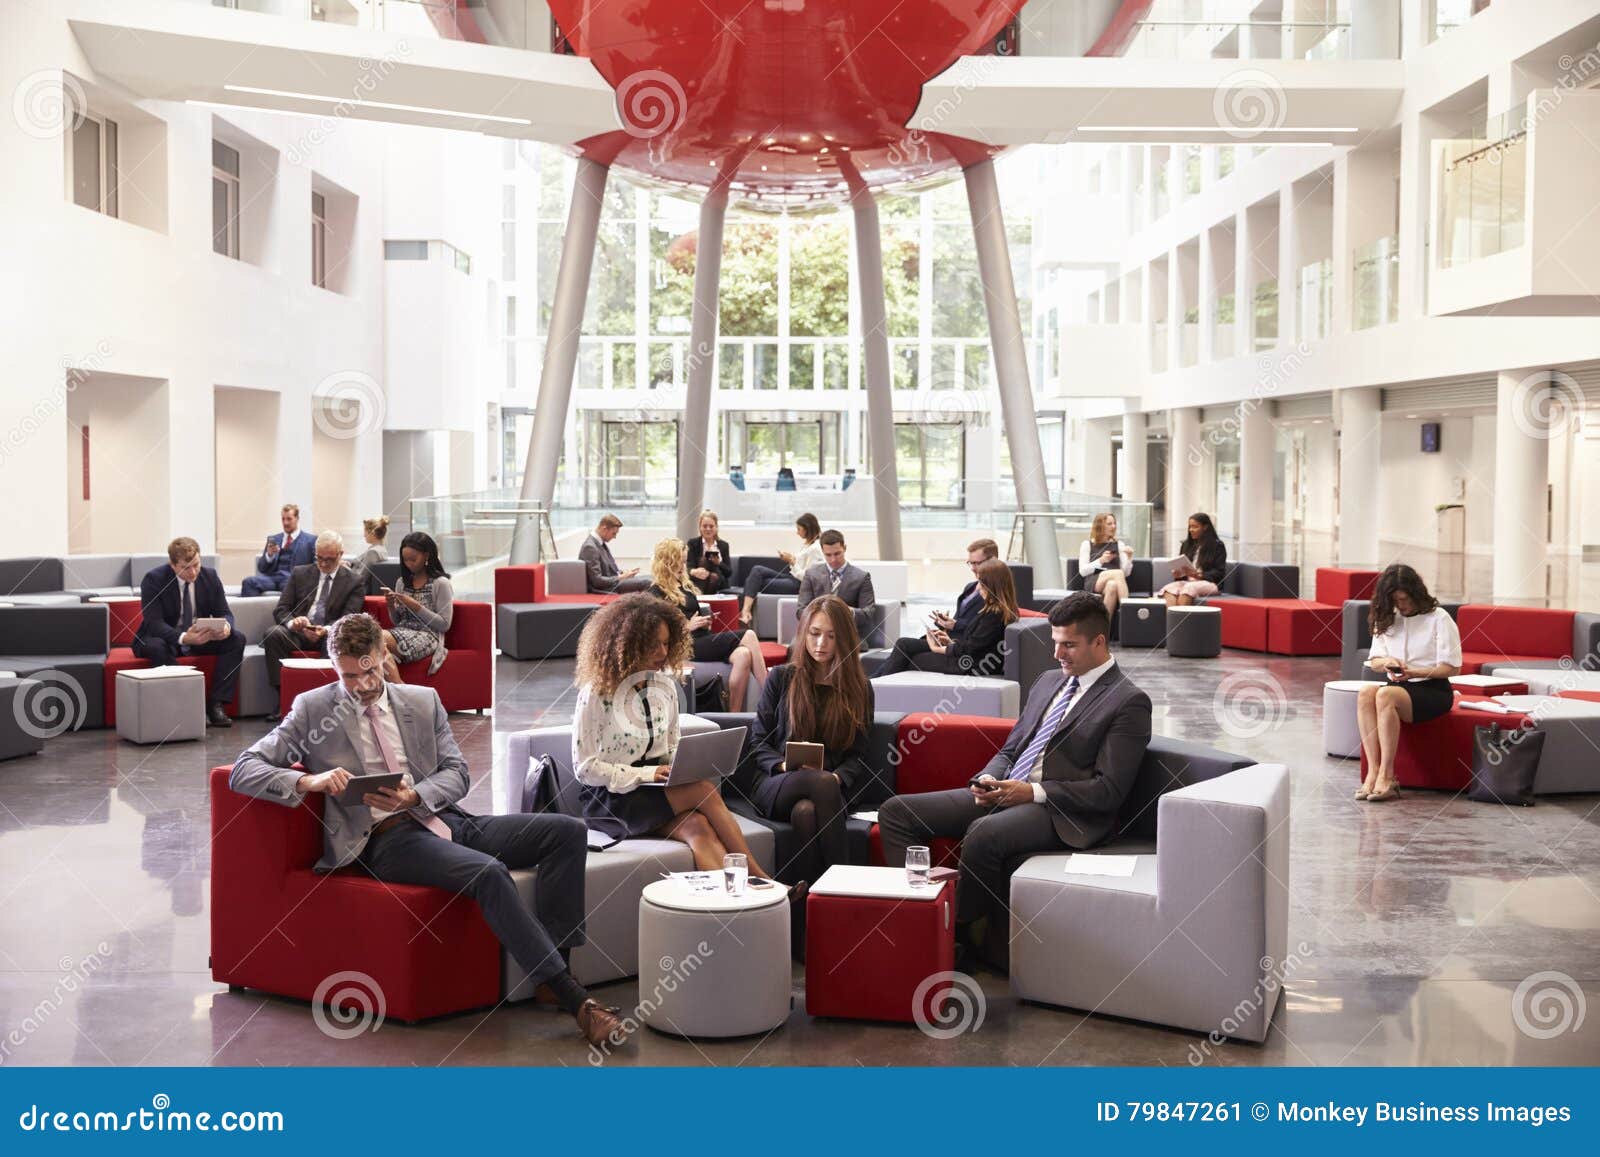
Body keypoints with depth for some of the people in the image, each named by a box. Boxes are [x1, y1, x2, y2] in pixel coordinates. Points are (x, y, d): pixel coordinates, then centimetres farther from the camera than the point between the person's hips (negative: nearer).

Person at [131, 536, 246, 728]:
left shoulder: (209, 576, -3)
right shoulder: (153, 580, -16)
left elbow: (224, 613, -1)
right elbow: (154, 623, -24)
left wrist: (226, 626, -29)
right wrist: (183, 638, -43)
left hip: (200, 638, 4)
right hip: (165, 638, -4)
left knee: (237, 639, -19)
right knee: (156, 647, -38)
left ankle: (215, 704, -21)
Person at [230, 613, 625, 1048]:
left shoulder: (423, 701, 17)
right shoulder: (312, 710, 7)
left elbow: (457, 772, 12)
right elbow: (242, 771, 1)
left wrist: (416, 796, -11)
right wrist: (308, 781, -19)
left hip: (445, 818, 6)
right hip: (387, 839, -5)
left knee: (568, 830, -15)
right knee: (489, 873, -34)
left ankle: (554, 960, -18)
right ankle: (573, 999, -33)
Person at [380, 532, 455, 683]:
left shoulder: (441, 584, 0)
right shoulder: (401, 582, 18)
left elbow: (444, 625, -6)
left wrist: (416, 606, -13)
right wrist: (391, 605, 0)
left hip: (428, 636, -6)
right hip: (402, 631, 6)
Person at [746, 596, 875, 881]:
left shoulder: (859, 688, 15)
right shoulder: (782, 678, 13)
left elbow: (857, 756, 11)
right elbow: (758, 742, 10)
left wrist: (839, 777, -12)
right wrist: (784, 765, -11)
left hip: (832, 787, 1)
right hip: (776, 785, -1)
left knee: (806, 810, -39)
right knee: (822, 782, -37)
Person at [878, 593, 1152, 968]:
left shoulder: (1129, 702, -5)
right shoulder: (1049, 682, 19)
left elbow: (1109, 790, -11)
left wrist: (1034, 792, -17)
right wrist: (988, 779, 0)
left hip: (1057, 811, -8)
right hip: (1003, 793, 8)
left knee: (983, 833, -38)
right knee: (896, 811, -6)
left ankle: (960, 934, -19)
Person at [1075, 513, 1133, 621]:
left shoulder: (1119, 544, 22)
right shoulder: (1087, 544, 15)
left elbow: (1126, 572, 13)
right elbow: (1083, 571, 3)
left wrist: (1129, 557, -6)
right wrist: (1101, 561, -10)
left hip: (1115, 581, 2)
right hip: (1093, 583, -2)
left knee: (1112, 585, -40)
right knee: (1118, 573, -37)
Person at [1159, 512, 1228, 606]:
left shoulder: (1217, 546, 5)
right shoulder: (1186, 545, 23)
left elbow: (1219, 573, -2)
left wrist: (1198, 575, -16)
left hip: (1209, 583, -4)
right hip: (1187, 581, 5)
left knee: (1189, 588, -38)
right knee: (1169, 588, -30)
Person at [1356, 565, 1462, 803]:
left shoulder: (1439, 618, -3)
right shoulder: (1387, 619, 13)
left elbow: (1453, 667, -6)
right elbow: (1373, 661, 18)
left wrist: (1413, 672, -19)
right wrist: (1386, 662, -7)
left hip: (1433, 690, -5)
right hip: (1399, 686, 5)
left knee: (1385, 695, -36)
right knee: (1366, 693, -31)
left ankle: (1386, 775, -36)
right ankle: (1373, 770, -37)